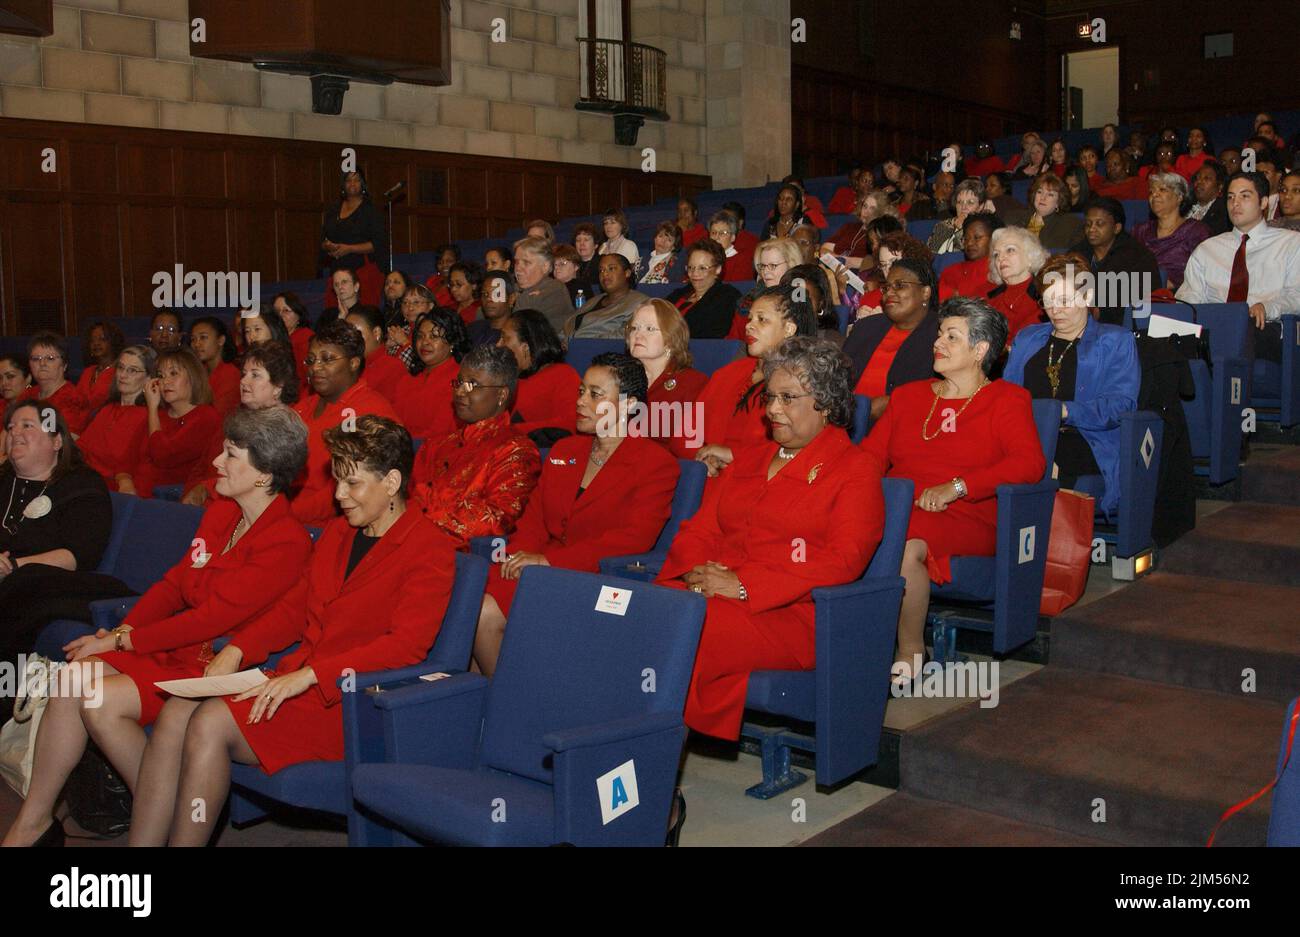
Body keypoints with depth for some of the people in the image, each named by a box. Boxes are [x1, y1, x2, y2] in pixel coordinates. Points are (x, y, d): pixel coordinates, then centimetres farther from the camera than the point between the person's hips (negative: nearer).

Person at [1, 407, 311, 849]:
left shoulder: (286, 542, -17)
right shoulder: (220, 514, 11)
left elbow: (212, 618, -19)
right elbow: (175, 583, 14)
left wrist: (123, 641, -13)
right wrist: (122, 629, -1)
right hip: (175, 647, 8)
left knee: (102, 701, -21)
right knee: (74, 680, -12)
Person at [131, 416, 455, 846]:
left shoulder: (430, 550, -7)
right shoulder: (337, 533, 19)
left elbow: (407, 644, -18)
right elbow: (293, 606, 21)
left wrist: (309, 675, -24)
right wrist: (236, 650, 3)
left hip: (352, 699, -7)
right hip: (296, 677, 7)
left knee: (210, 724, -24)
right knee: (176, 713, -15)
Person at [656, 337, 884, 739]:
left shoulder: (854, 471, 4)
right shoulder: (751, 456, 25)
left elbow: (843, 560, -9)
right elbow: (703, 525, 20)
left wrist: (743, 584, -17)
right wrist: (696, 571, -5)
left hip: (791, 616, -5)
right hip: (709, 594, 6)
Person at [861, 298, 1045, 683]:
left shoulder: (1006, 399, 9)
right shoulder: (907, 395, 25)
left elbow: (1030, 463, -8)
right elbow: (871, 453, 18)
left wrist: (955, 487, -18)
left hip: (964, 519, -4)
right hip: (894, 509, 4)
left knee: (906, 545, -37)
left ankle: (911, 651, -17)